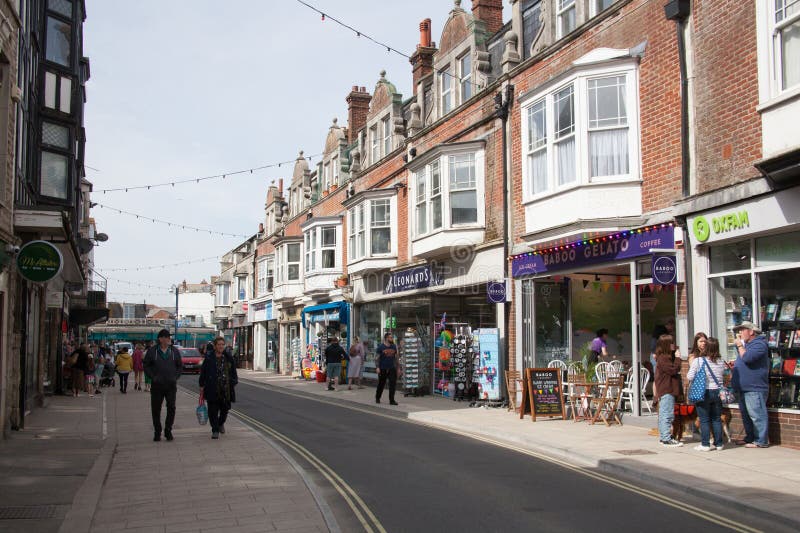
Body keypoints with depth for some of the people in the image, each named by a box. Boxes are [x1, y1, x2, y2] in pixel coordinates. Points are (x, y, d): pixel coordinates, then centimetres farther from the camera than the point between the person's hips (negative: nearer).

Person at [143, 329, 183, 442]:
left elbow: (180, 365, 15)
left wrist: (176, 376, 2)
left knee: (171, 407, -4)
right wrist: (152, 377, -5)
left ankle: (168, 430, 10)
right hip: (157, 386, -1)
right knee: (156, 409, 4)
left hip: (171, 385, 1)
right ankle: (157, 432, 15)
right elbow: (146, 366, 6)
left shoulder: (174, 351, 7)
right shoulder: (152, 351, 1)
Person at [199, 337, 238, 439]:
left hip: (226, 389, 3)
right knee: (213, 411, -4)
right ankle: (215, 430, 5)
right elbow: (203, 372, 2)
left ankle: (221, 423, 40)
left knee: (225, 409, 12)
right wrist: (202, 386, -1)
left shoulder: (229, 358, 8)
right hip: (212, 390, -3)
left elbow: (233, 372, 15)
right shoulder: (208, 358, -1)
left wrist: (234, 381, 4)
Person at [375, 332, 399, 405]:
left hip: (392, 368, 3)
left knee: (393, 384, -7)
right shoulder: (381, 346, -2)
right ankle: (377, 398, 30)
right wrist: (378, 367, -11)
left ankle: (392, 400, -3)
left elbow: (396, 357, 13)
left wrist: (398, 367, 10)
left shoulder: (394, 346, 8)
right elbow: (377, 357, -2)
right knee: (381, 384, 10)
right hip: (383, 369, -2)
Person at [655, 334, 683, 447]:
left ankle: (663, 437, 20)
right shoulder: (663, 358, -15)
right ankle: (667, 439, -11)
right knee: (668, 414, -11)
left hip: (666, 390, 11)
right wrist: (678, 358, -13)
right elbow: (673, 370, -20)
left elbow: (674, 371, 21)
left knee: (663, 414, 14)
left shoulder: (667, 357, 17)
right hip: (667, 391, -11)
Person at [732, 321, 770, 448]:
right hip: (744, 387, 11)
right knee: (746, 415, 16)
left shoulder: (759, 344, -12)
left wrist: (740, 345, -12)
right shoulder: (747, 344, 20)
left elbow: (747, 358, -25)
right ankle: (750, 437, 25)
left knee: (757, 415, -9)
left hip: (754, 388, -11)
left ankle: (761, 441, -7)